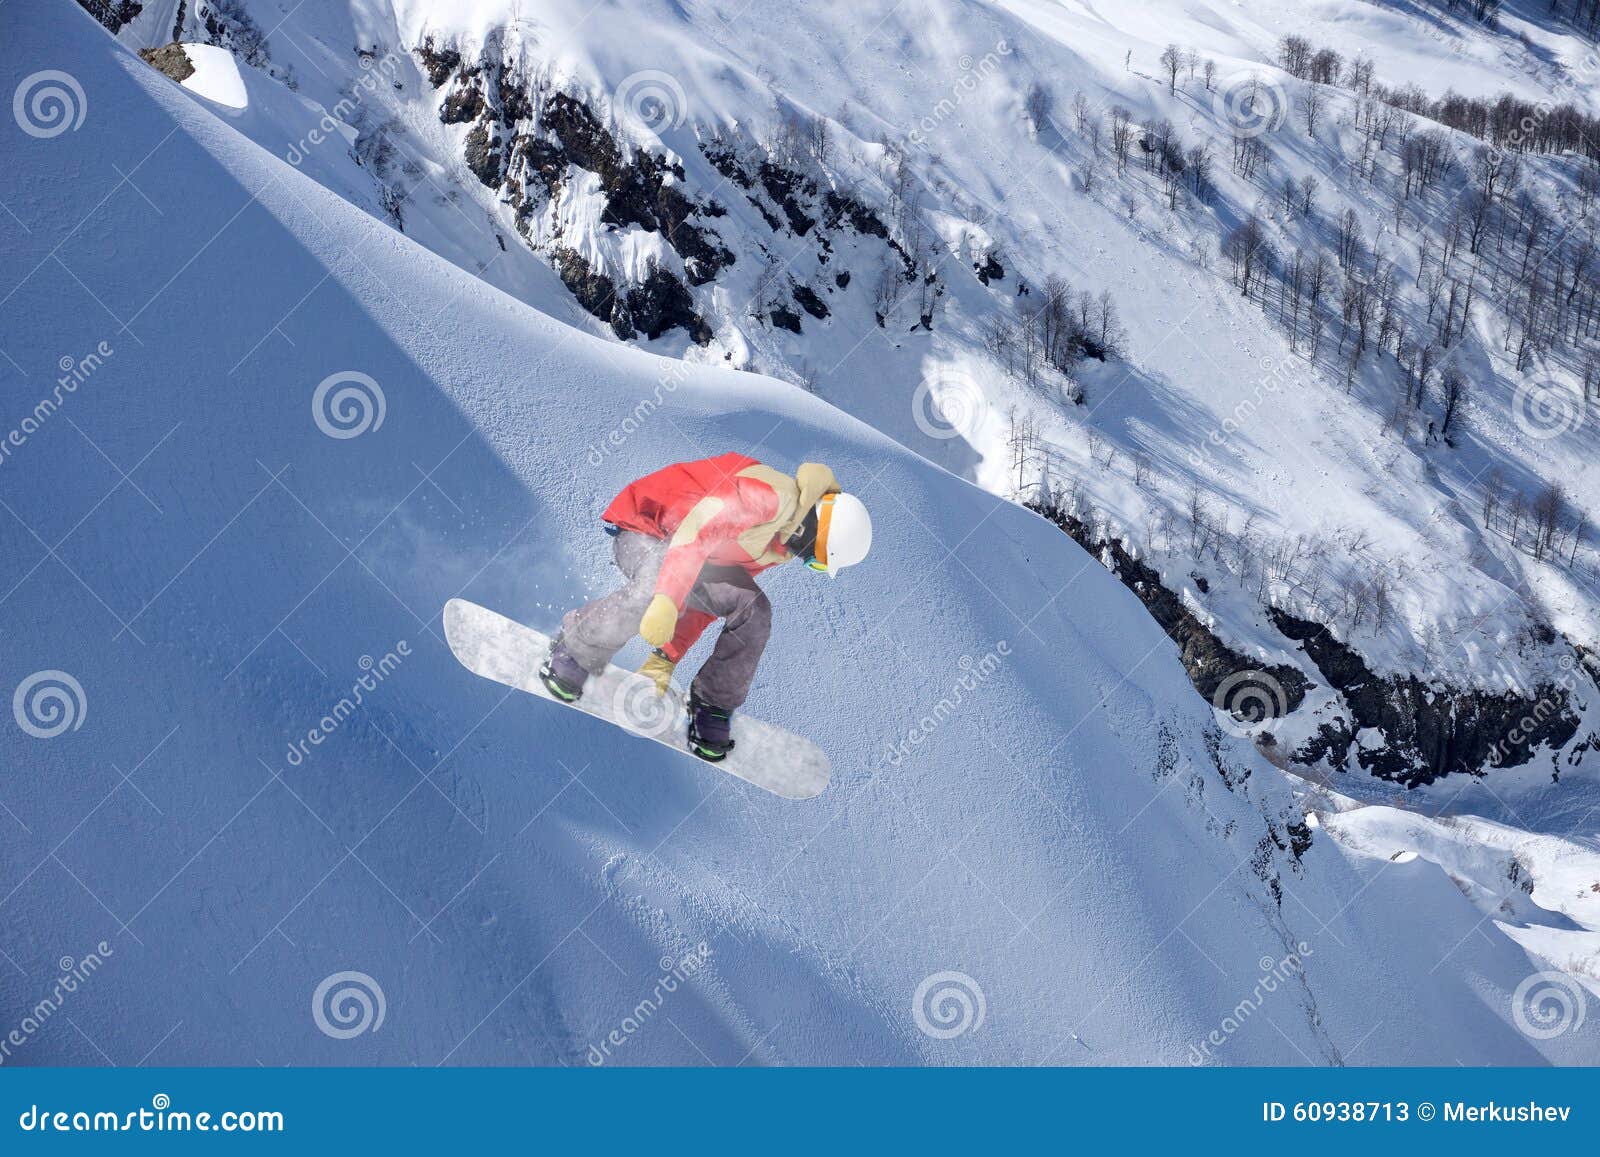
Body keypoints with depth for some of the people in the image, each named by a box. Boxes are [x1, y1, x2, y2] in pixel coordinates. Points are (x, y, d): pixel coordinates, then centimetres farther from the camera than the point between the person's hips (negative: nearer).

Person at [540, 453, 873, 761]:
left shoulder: (782, 546, 6)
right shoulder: (775, 496, -25)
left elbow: (708, 596, 9)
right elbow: (696, 528, -35)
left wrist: (668, 656, 6)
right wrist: (667, 600, -44)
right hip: (644, 526, -8)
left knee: (754, 610, -12)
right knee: (652, 592, -39)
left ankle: (713, 705, 4)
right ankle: (574, 648, -15)